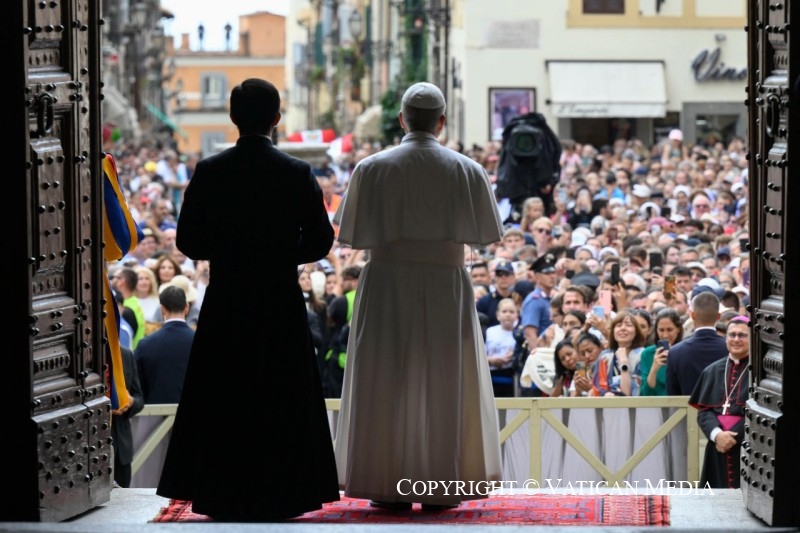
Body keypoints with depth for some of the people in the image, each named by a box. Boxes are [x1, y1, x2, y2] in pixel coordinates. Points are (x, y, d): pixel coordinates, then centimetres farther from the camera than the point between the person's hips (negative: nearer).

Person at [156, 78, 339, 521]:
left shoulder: (208, 172, -5)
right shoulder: (297, 174, -7)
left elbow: (189, 242, -2)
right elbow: (319, 242, -4)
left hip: (225, 304, 1)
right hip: (281, 305, -1)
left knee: (221, 402, 9)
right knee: (280, 397, 8)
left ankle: (224, 496, 11)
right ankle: (276, 495, 9)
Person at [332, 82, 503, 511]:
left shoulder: (372, 168, -5)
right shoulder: (466, 170, -3)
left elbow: (352, 234, -3)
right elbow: (487, 233, 4)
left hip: (387, 286, 0)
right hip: (446, 286, 1)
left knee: (387, 383, 6)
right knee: (444, 382, 9)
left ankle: (391, 487, 5)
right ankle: (440, 487, 9)